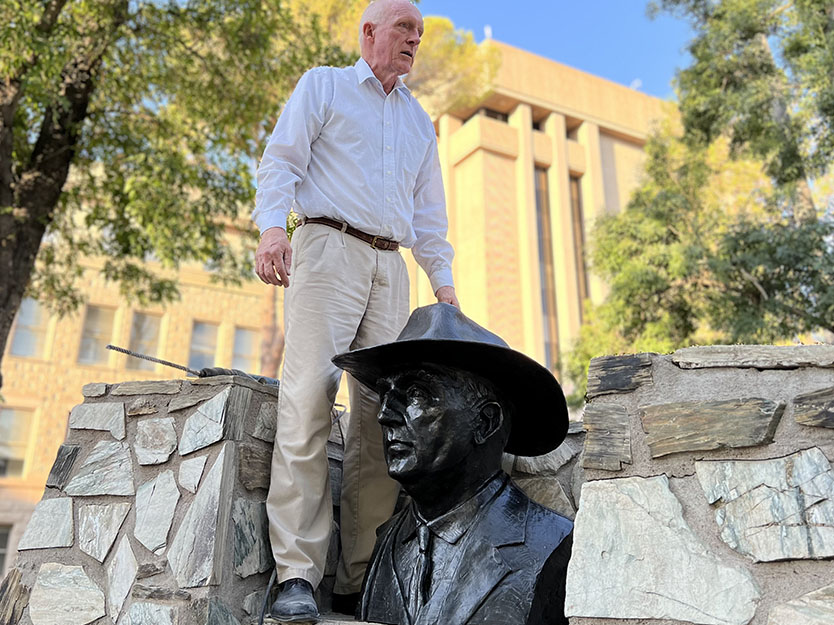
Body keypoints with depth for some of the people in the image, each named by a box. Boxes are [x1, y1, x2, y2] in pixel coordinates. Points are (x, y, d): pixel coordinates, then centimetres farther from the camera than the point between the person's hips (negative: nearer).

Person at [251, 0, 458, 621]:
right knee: (307, 401, -17)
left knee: (384, 412, -7)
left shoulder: (419, 120, 29)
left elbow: (429, 212, 26)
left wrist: (444, 281, 15)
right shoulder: (323, 85, 15)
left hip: (391, 267, 5)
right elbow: (281, 159, 3)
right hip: (328, 246, -4)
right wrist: (272, 225, -16)